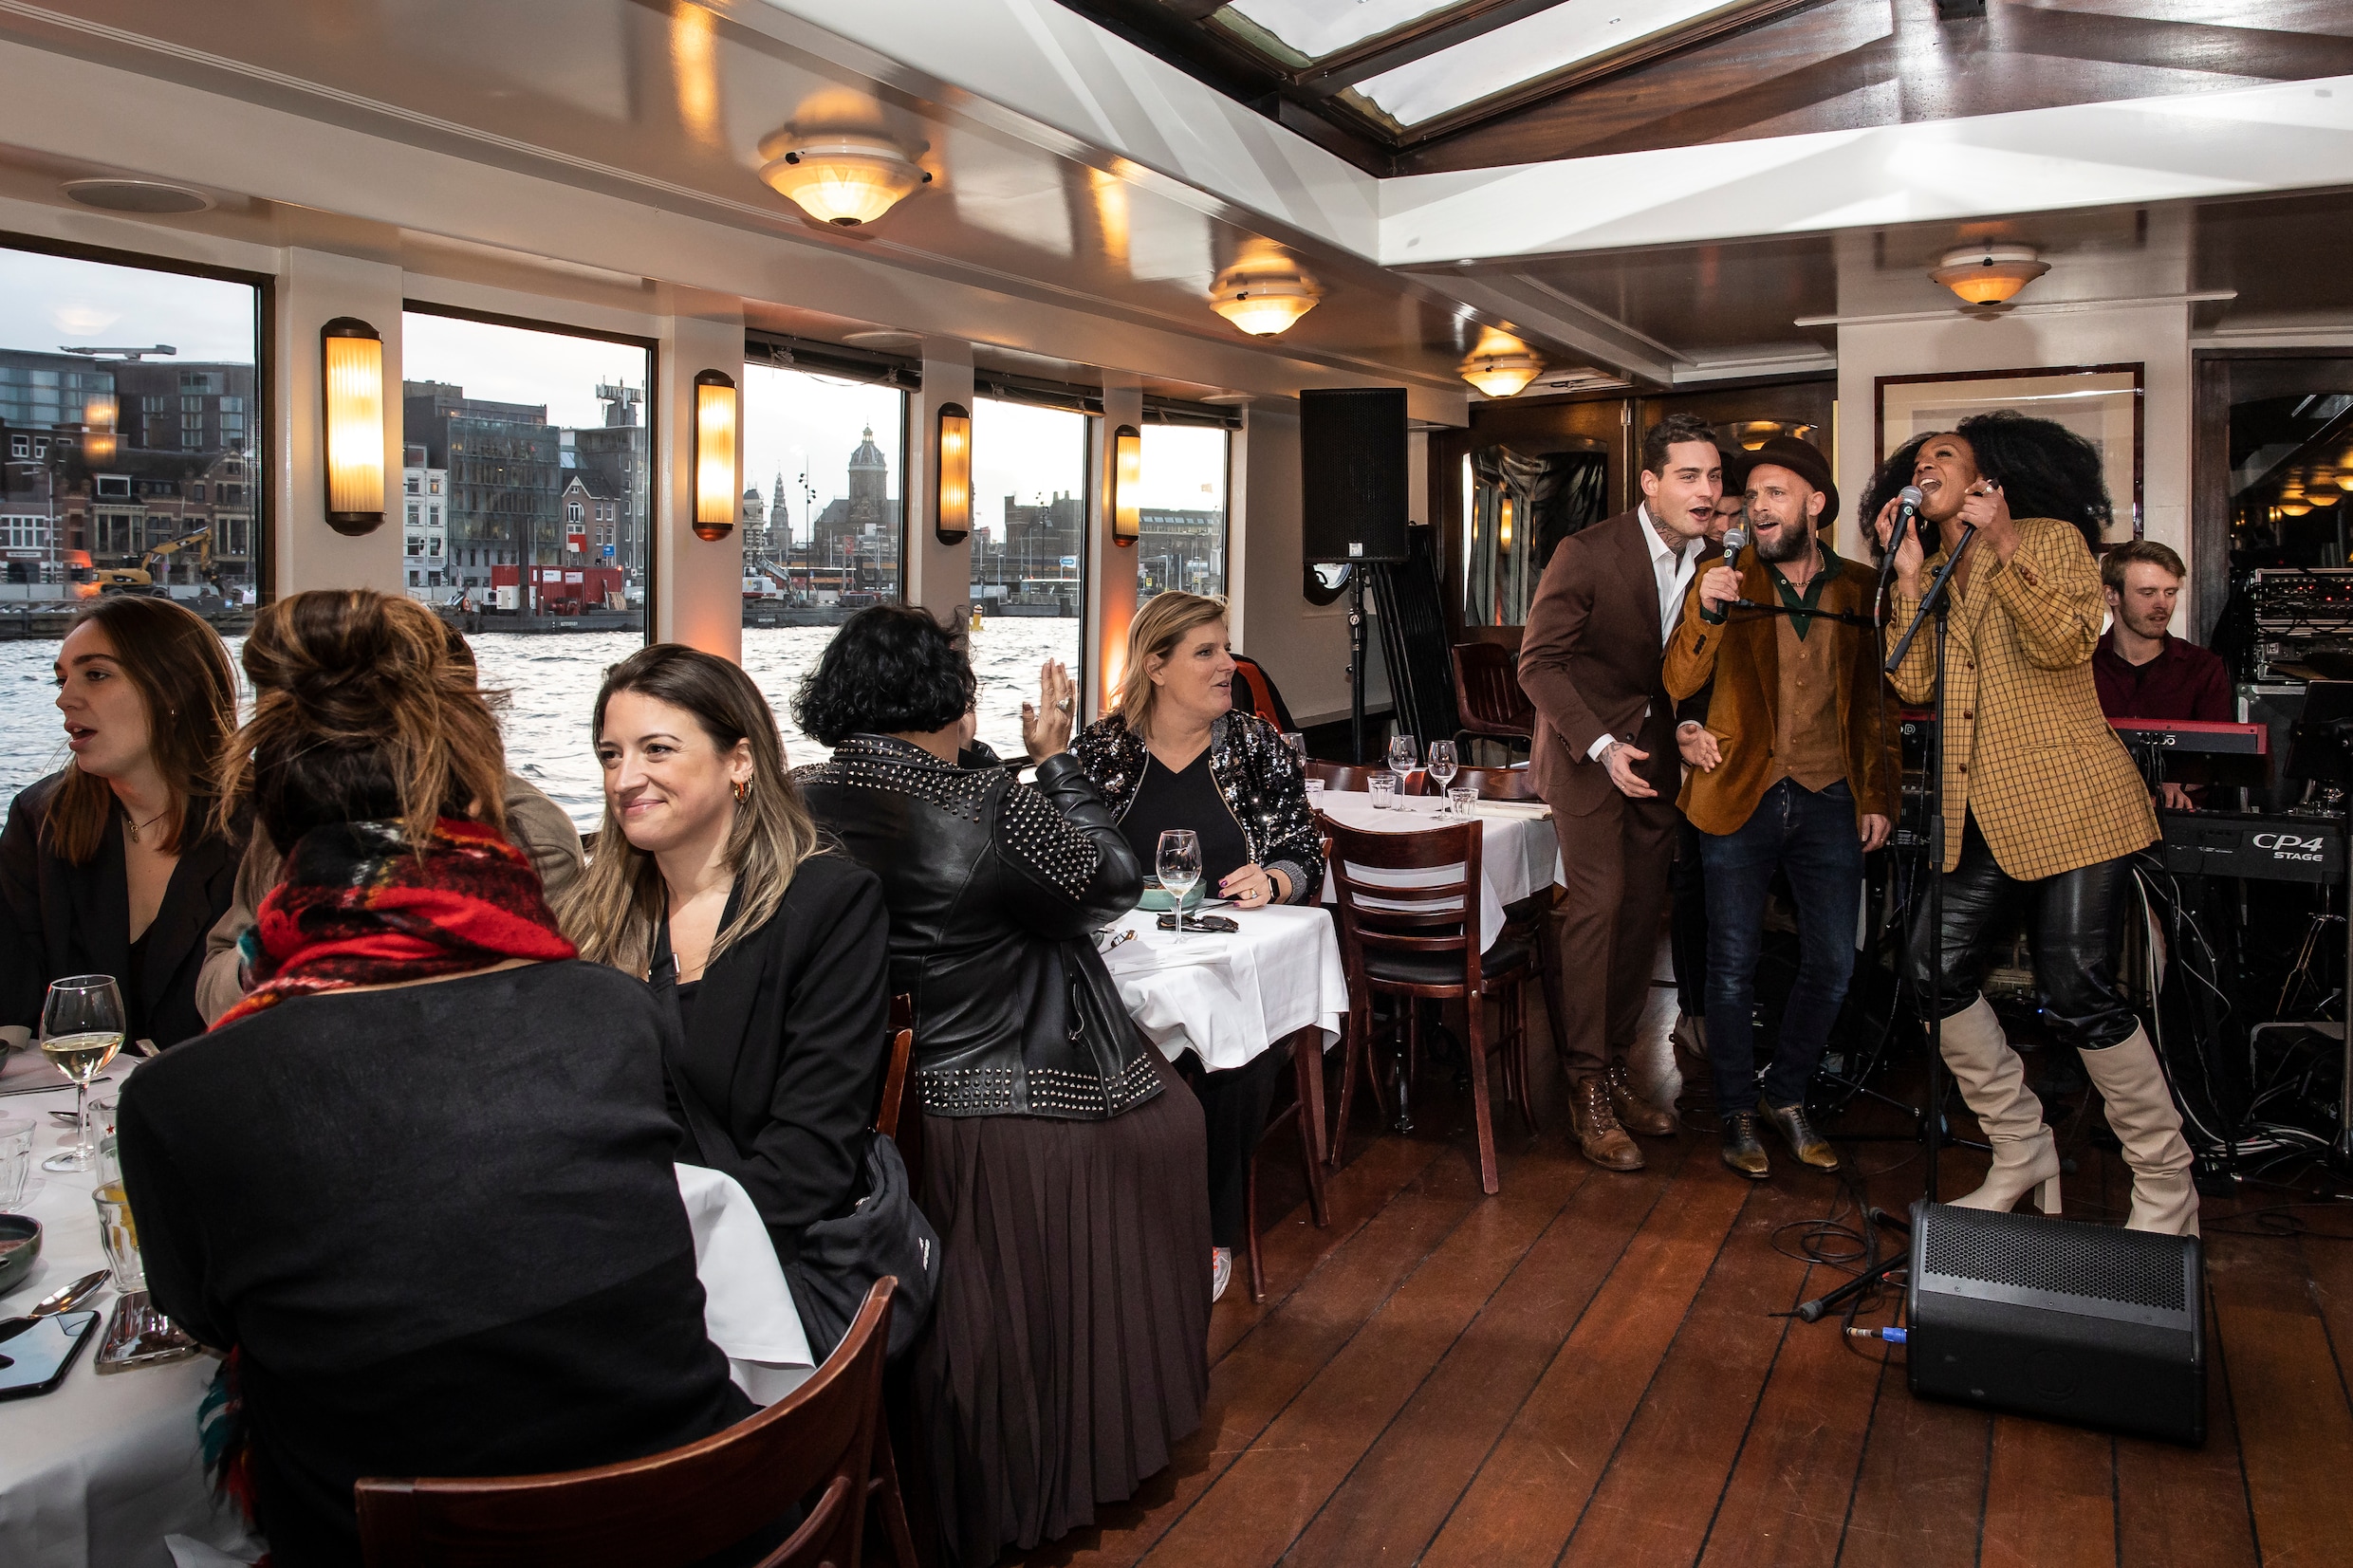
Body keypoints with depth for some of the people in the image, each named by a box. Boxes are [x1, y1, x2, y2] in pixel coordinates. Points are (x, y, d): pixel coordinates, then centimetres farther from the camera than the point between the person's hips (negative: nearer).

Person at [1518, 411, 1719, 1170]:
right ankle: (1587, 1087, 0)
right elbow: (1539, 661, -14)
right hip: (1587, 751, -5)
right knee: (1597, 904, -10)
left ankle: (1615, 1066, 20)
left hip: (1656, 753, 6)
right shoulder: (1587, 553, -16)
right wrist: (1601, 745, -22)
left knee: (1643, 910, 6)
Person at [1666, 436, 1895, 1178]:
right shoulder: (1726, 580, -1)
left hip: (1828, 801, 3)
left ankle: (1785, 1096, 27)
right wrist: (1705, 612, -28)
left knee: (1832, 965, 7)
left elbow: (1873, 703, 12)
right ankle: (1737, 1113, 19)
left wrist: (1876, 796, 7)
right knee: (1734, 965, 3)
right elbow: (1680, 682, -11)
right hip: (1741, 797, -2)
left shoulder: (1859, 589, 6)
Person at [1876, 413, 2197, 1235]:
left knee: (2079, 994, -10)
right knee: (1935, 969, -4)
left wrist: (2003, 546, -20)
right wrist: (1909, 573, -1)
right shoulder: (1931, 574, 16)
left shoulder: (2053, 540, 1)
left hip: (2069, 798, -6)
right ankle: (2022, 1151, 15)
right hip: (1982, 810, 6)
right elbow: (1914, 685, 1)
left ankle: (2166, 1190, 8)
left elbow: (2067, 644, -17)